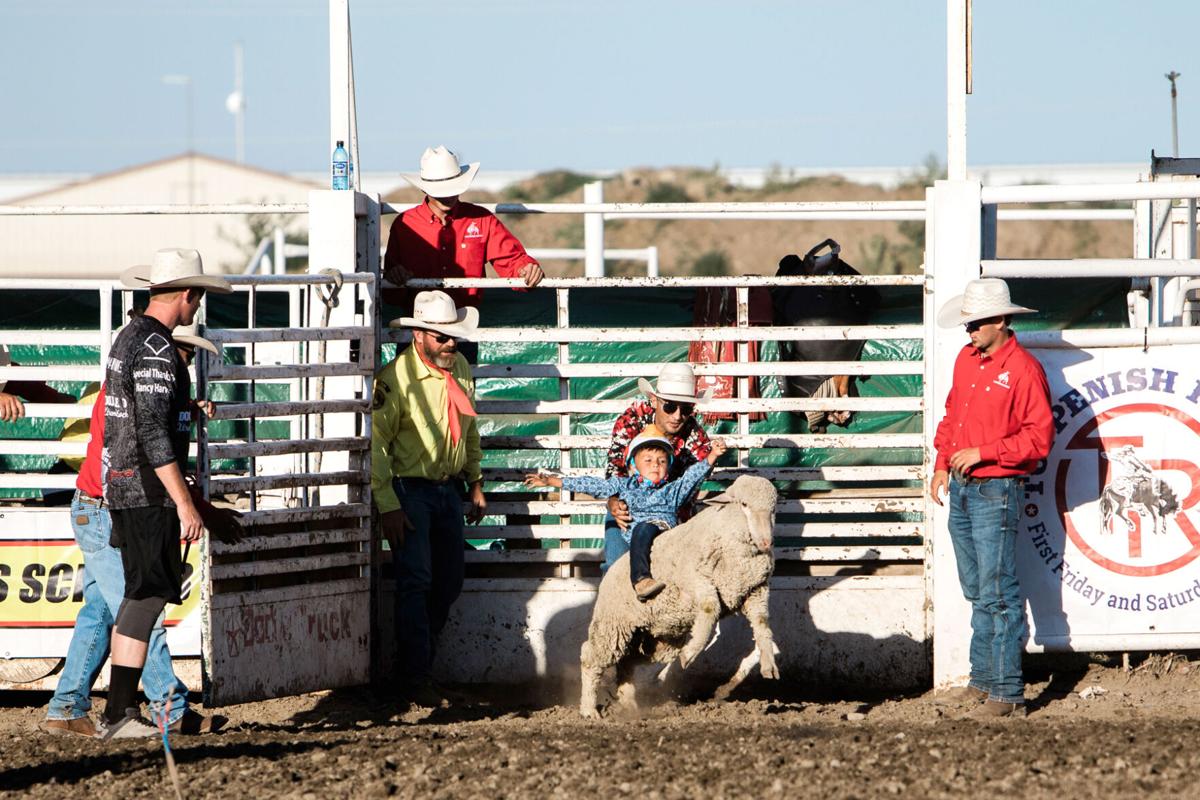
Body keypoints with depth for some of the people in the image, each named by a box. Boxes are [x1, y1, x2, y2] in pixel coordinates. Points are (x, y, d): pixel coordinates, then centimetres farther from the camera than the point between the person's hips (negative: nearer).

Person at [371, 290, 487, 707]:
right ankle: (416, 680, -11)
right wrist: (387, 507, -19)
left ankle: (421, 662, 21)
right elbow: (376, 443, -16)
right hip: (410, 489, -7)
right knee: (416, 582, -13)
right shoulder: (396, 377, -16)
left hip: (448, 490, 7)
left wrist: (476, 484, 20)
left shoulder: (460, 368, 5)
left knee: (449, 583, 8)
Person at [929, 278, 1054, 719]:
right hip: (961, 489, 8)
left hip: (997, 492, -8)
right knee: (976, 593, 14)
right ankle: (983, 681, 22)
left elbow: (1039, 437, -15)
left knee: (998, 595, -8)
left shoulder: (1023, 370, -13)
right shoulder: (966, 360, 12)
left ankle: (1008, 693, -6)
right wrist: (943, 464, 13)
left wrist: (982, 453, -17)